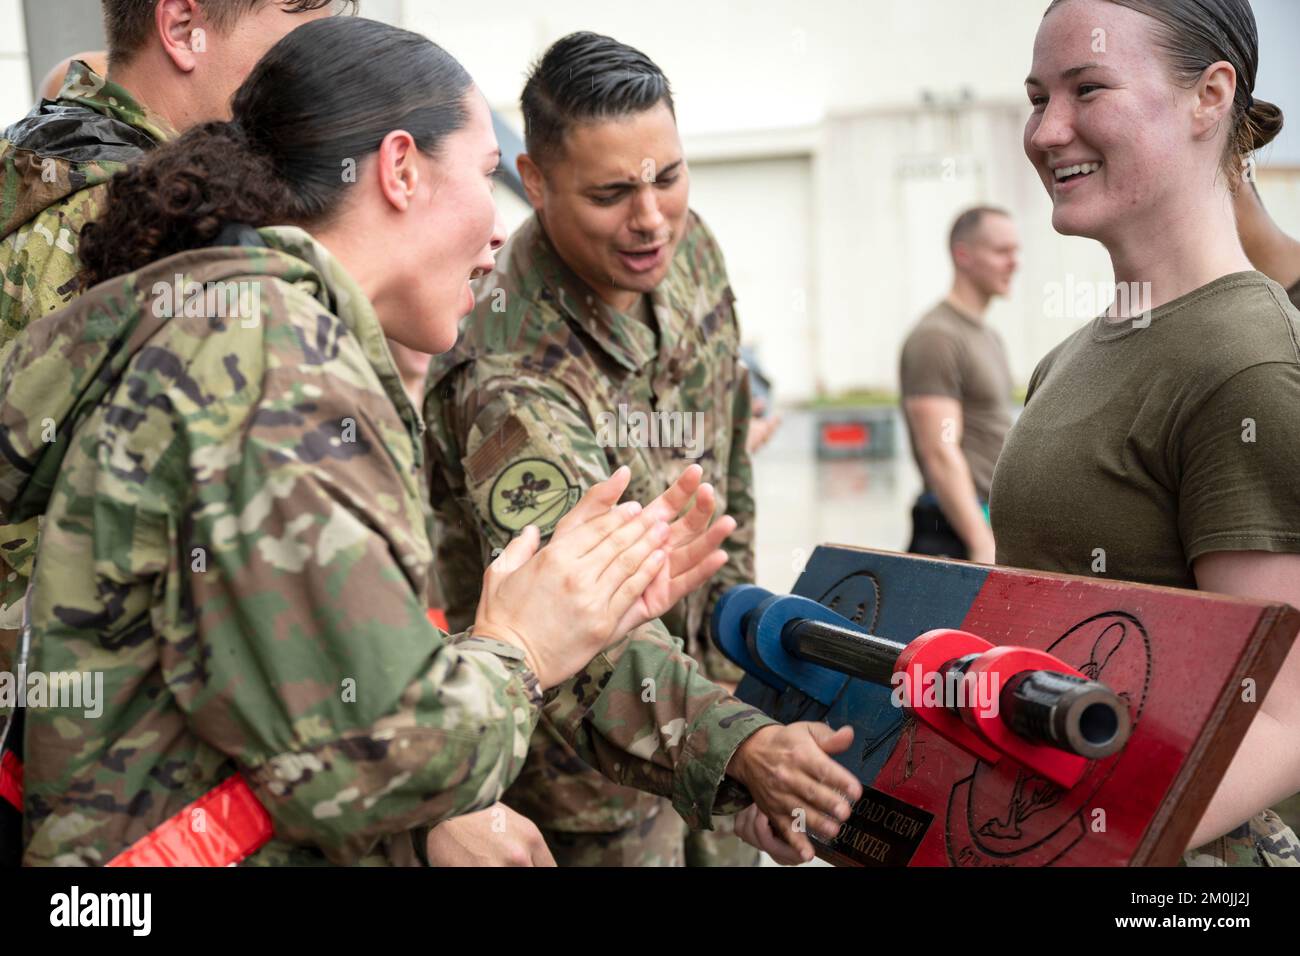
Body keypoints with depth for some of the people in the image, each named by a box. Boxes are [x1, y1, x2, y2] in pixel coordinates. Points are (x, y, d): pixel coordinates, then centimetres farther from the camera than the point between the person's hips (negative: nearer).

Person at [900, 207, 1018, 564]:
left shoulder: (989, 336, 18)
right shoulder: (936, 337, -13)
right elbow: (941, 453, -20)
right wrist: (982, 544, -24)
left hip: (994, 522, 9)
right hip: (958, 535, -9)